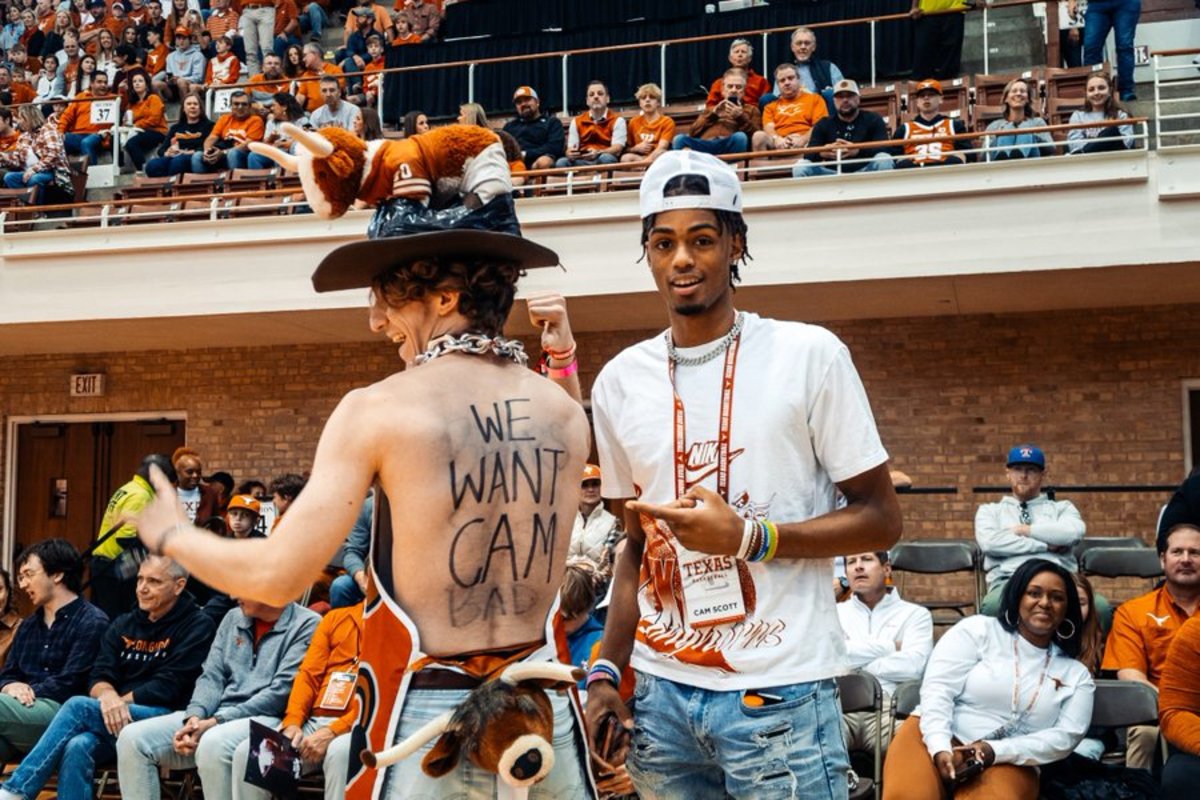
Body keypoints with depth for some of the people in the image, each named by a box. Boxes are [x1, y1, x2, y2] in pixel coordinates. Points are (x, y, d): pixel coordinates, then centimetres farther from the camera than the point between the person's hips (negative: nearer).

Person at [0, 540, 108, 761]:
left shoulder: (92, 622, 1)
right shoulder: (29, 625, 27)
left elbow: (68, 684, -7)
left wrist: (27, 692, -8)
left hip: (61, 713, -6)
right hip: (27, 711, 6)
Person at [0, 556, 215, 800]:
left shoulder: (196, 626, 1)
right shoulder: (123, 625, 19)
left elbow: (168, 687, -7)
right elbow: (98, 677, 8)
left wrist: (120, 701, -10)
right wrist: (107, 695, -15)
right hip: (118, 718, 5)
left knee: (78, 706, -24)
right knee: (77, 747, -29)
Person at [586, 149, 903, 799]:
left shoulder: (810, 355, -6)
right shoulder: (619, 381, 6)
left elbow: (880, 519, -4)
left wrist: (748, 537, -17)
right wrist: (607, 673, 5)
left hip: (778, 693, -4)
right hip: (661, 691, 4)